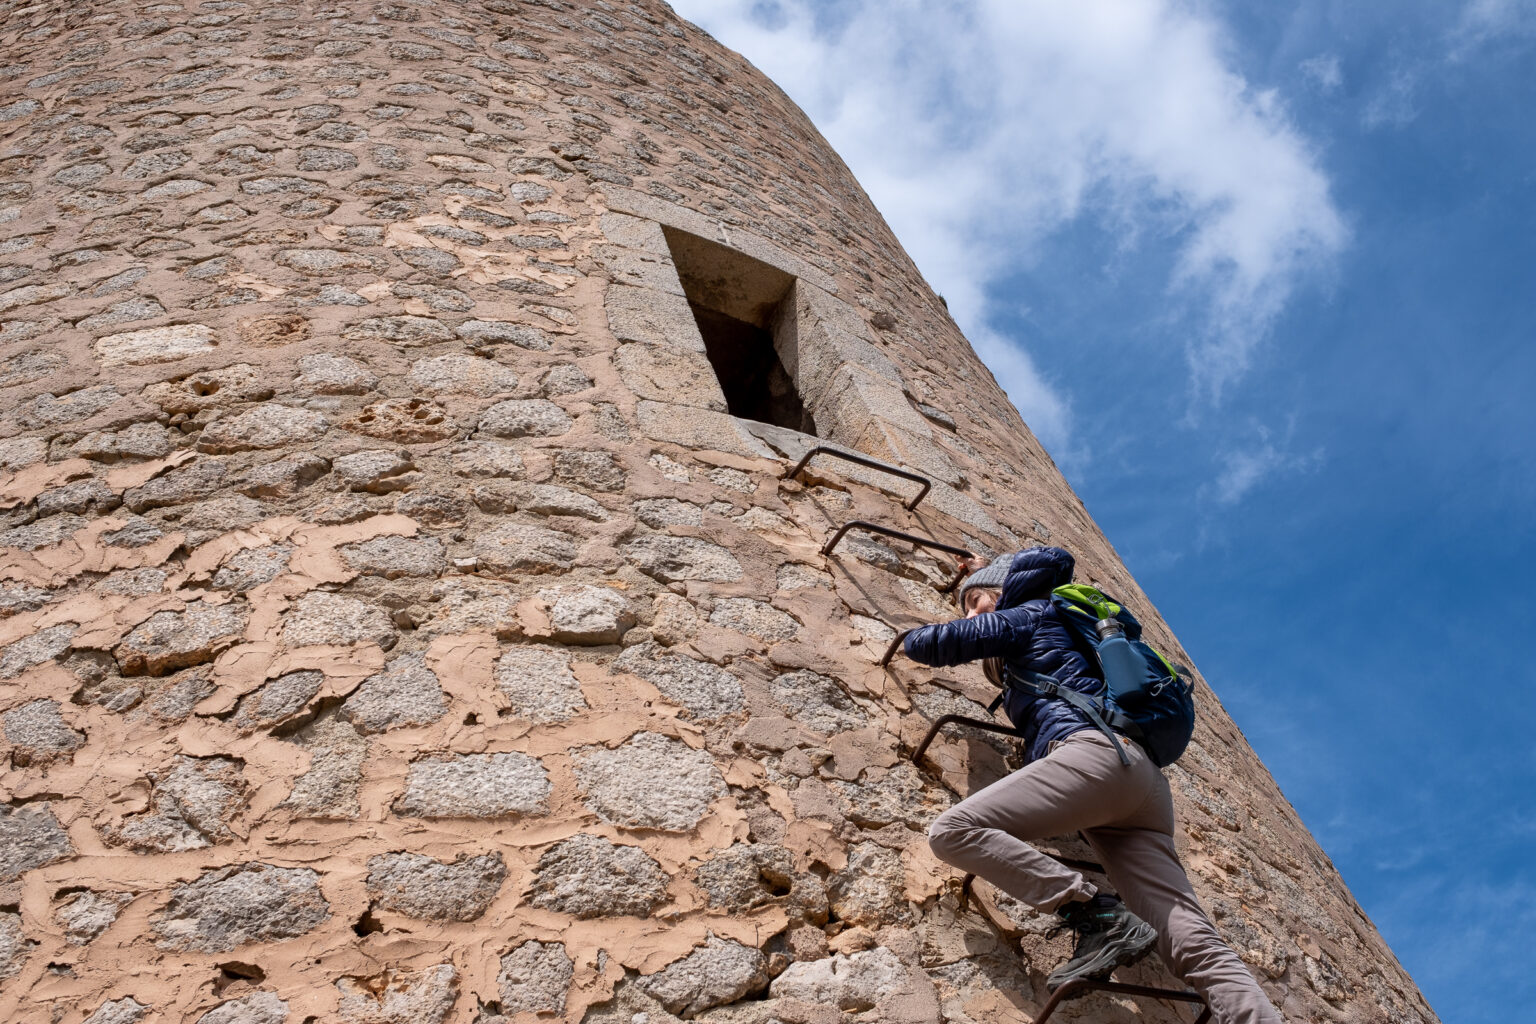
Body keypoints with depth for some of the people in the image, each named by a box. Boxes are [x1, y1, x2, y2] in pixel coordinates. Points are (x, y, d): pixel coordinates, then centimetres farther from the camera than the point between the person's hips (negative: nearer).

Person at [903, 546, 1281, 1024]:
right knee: (1196, 946, -6)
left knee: (953, 830, -16)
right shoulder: (1059, 626, 35)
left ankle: (1098, 917, -24)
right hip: (1143, 776, 9)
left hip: (1095, 752, -8)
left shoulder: (1025, 615, 14)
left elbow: (922, 643, 10)